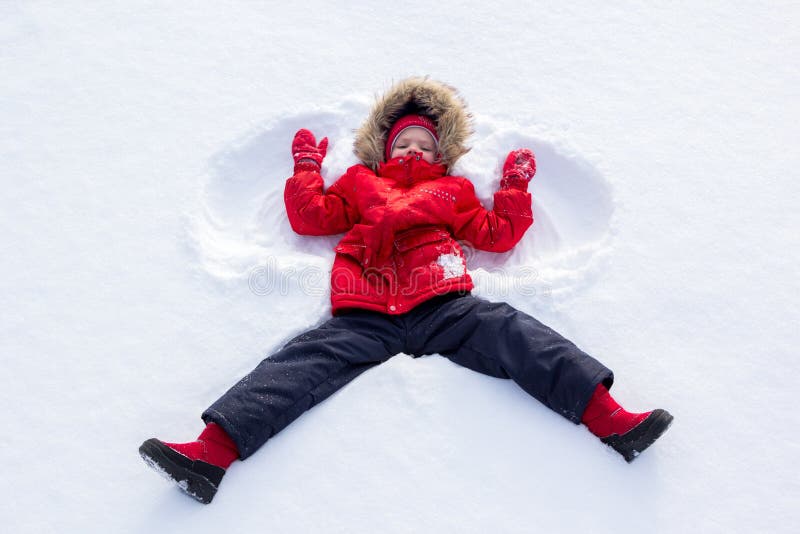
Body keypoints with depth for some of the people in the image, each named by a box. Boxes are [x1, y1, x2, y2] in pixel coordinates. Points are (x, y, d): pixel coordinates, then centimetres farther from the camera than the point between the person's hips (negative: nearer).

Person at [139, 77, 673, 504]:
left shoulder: (453, 191, 31)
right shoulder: (360, 182, 31)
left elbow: (498, 234, 27)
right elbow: (310, 217, 26)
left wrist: (515, 187, 28)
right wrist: (307, 167, 35)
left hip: (443, 306, 0)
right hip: (365, 317, 0)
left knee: (512, 334, -23)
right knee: (302, 362, -19)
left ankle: (607, 416, -31)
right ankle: (213, 451, -31)